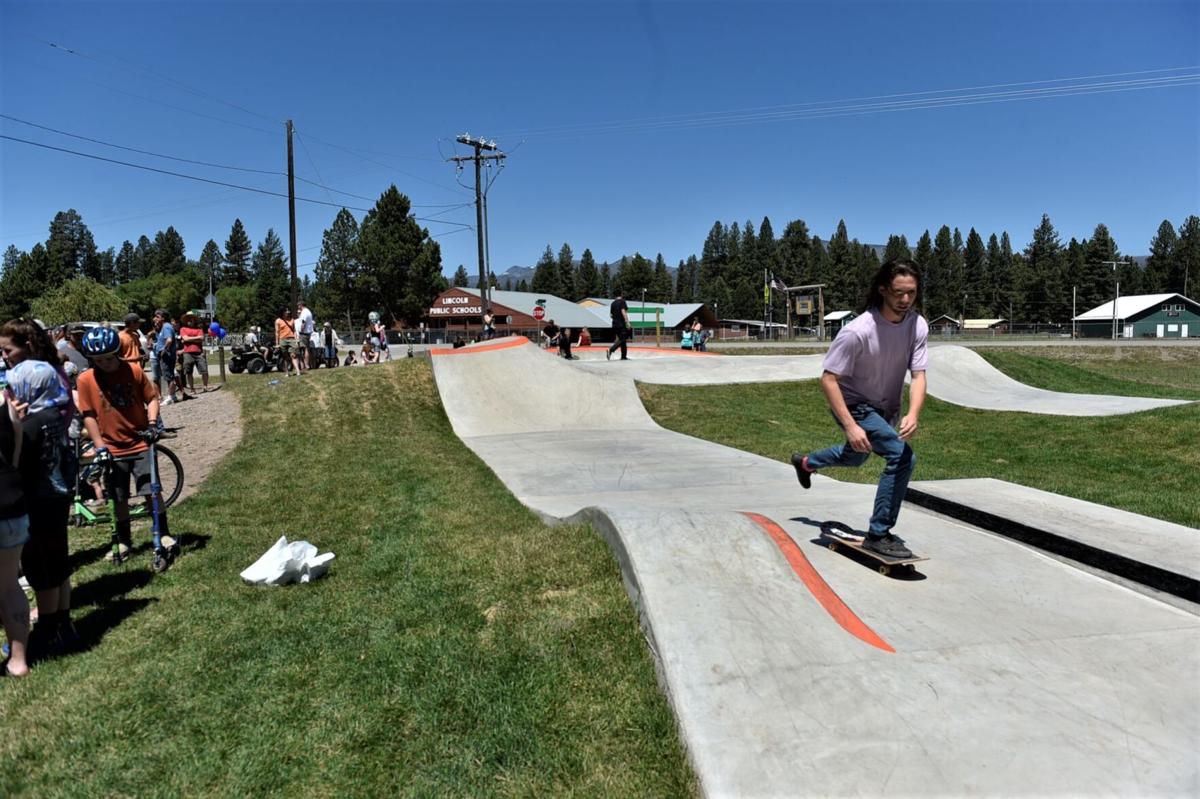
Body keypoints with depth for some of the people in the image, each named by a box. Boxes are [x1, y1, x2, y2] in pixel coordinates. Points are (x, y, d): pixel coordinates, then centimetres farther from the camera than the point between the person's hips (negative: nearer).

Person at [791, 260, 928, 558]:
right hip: (853, 405, -7)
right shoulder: (858, 331, -30)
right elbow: (828, 379, -26)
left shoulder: (918, 325, -15)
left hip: (886, 408, 7)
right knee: (902, 456, -23)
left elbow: (918, 375, -17)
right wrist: (850, 426, -33)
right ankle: (878, 534, -10)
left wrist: (913, 414, -36)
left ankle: (806, 462, 60)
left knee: (856, 457, 30)